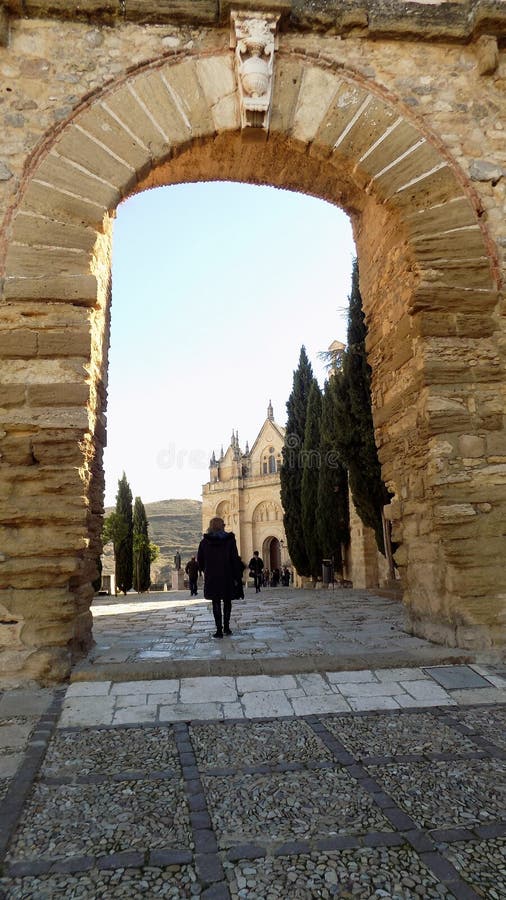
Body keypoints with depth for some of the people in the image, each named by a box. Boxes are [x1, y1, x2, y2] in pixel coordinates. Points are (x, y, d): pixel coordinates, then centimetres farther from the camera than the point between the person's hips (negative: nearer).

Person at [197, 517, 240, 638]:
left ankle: (219, 630, 2)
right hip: (227, 577, 0)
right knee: (227, 601, 16)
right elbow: (235, 560, -7)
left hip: (211, 578, 0)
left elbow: (199, 561, 2)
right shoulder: (230, 540, -6)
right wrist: (235, 577, -1)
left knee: (216, 603, 6)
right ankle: (226, 627, 19)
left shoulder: (204, 542, -2)